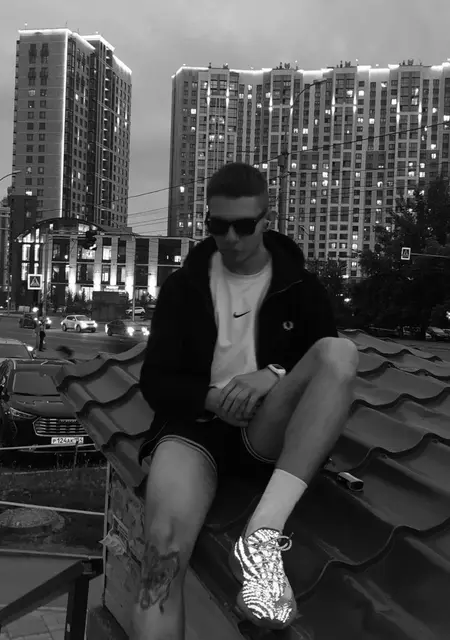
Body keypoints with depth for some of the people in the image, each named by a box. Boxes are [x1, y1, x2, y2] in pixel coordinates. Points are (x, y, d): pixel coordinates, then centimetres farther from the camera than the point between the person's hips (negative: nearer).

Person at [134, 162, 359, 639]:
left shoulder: (299, 286, 10)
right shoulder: (183, 285, 10)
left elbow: (333, 372, 4)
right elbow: (156, 381, 6)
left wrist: (275, 375, -18)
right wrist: (212, 397, -16)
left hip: (269, 427, 1)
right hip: (197, 422, 0)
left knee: (340, 351, -30)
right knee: (165, 541, -33)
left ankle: (263, 533, -39)